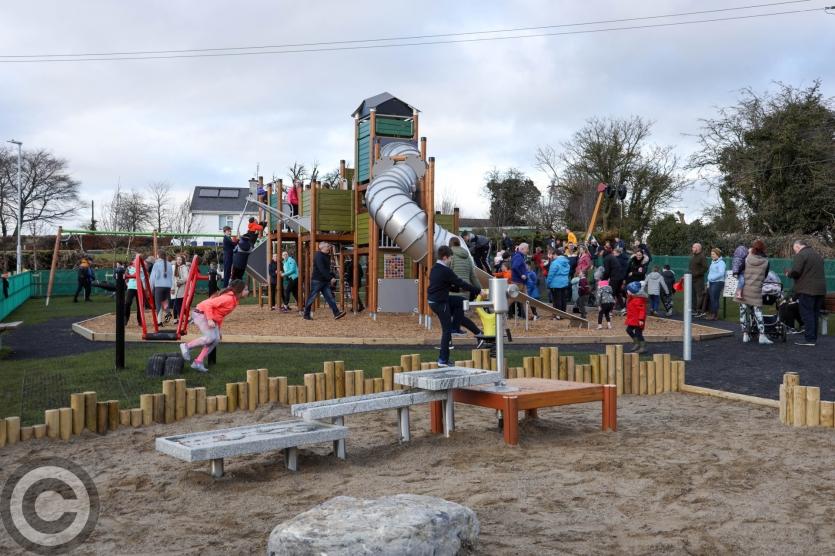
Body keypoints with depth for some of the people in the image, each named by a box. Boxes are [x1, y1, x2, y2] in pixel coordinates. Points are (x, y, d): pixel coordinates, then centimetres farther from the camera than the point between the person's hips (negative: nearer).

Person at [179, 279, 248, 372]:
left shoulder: (234, 300, 7)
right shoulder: (228, 298, -24)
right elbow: (208, 304, -26)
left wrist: (218, 329, 17)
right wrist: (209, 320, -28)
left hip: (210, 317, 10)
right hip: (201, 314, -10)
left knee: (216, 340, -2)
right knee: (210, 337, -22)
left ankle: (198, 362, 1)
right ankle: (186, 346, -5)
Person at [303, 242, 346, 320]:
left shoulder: (327, 256, 15)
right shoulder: (318, 256, -14)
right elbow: (322, 269, -24)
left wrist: (333, 276, 7)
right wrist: (331, 278, -26)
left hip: (325, 281, 9)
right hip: (317, 281, -8)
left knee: (329, 297, -1)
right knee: (312, 298, 0)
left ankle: (336, 313, -8)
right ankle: (306, 315, 10)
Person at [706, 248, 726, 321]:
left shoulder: (721, 263, -9)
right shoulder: (713, 262, 17)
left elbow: (721, 273, -19)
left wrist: (712, 278, -15)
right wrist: (708, 282, 17)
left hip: (718, 283, -8)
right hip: (711, 283, 8)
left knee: (714, 299, -9)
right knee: (711, 299, 6)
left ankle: (715, 315, -3)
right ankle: (712, 314, 12)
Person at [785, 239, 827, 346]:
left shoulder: (800, 255, -9)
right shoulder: (818, 255, 19)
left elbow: (795, 272, -18)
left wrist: (788, 273, 3)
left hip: (807, 290, -8)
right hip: (820, 289, 8)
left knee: (807, 314, -5)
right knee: (815, 315, 13)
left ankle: (809, 339, -7)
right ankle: (814, 338, 17)